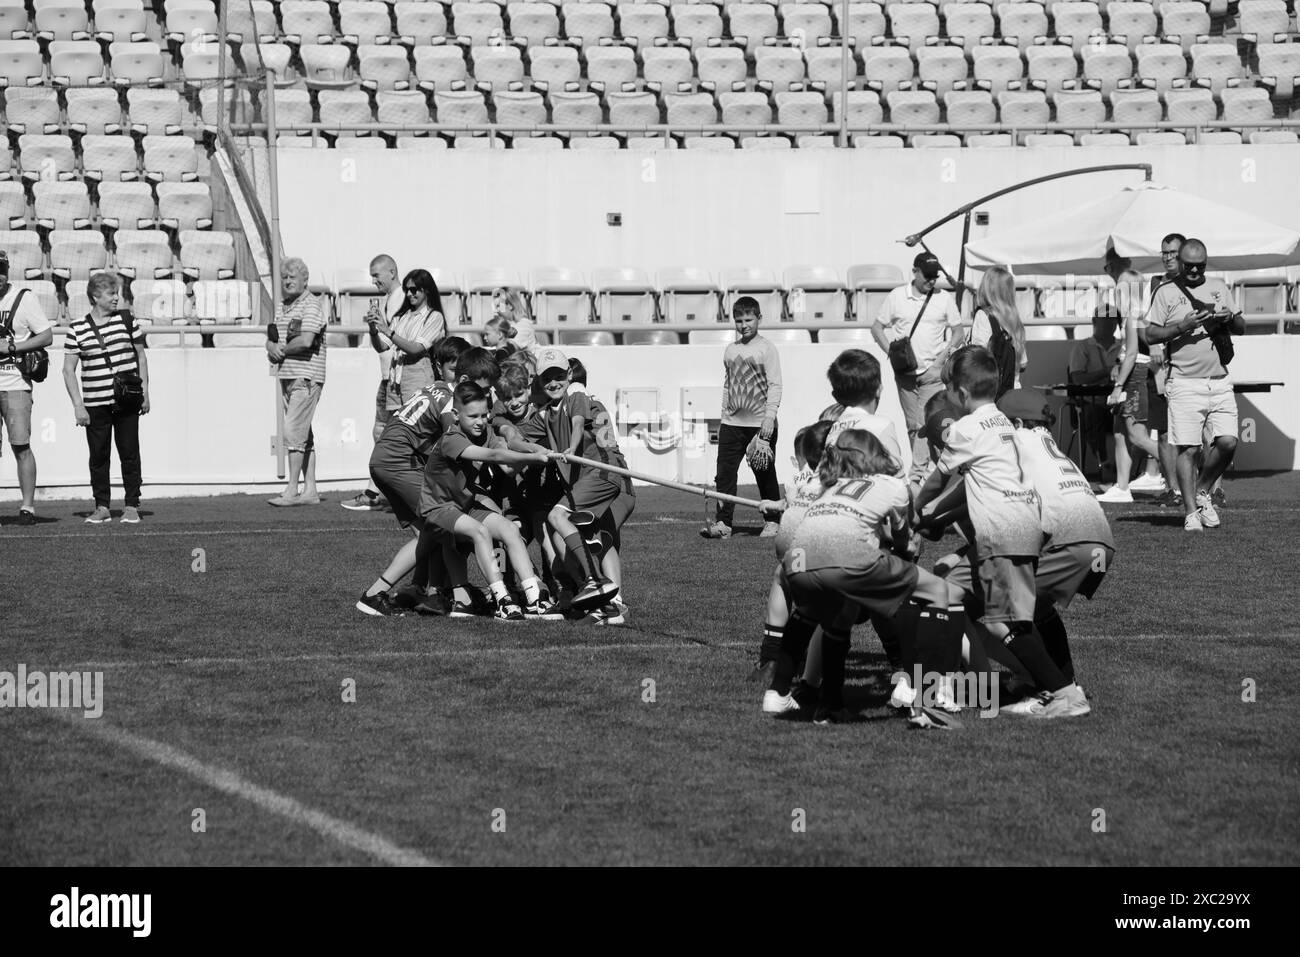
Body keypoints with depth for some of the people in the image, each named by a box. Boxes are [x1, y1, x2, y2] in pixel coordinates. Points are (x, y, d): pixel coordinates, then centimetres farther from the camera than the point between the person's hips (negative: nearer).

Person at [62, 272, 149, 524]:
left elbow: (141, 357, 13)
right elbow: (69, 370, 1)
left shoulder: (126, 321, 5)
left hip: (127, 403, 1)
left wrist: (145, 393, 6)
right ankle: (102, 507, 11)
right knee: (98, 456, 2)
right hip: (95, 404, -1)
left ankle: (132, 506, 8)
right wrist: (78, 405, -5)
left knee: (129, 454, 1)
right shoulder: (77, 329, 0)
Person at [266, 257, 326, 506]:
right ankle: (310, 491, 10)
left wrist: (282, 349, -6)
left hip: (306, 377, -9)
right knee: (304, 435, 9)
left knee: (293, 432, -13)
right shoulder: (281, 306, 18)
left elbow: (306, 340, -20)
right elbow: (270, 339, 17)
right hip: (286, 375, 9)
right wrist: (273, 347, -7)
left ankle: (291, 490, -13)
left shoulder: (311, 304, -9)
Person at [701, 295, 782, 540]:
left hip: (760, 424, -5)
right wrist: (724, 417, 15)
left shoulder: (766, 348, -3)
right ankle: (722, 522, -3)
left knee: (765, 474, 3)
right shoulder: (730, 350, 13)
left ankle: (771, 522, 15)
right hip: (732, 423, 5)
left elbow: (774, 385, -8)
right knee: (724, 474, -3)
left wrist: (769, 417, -16)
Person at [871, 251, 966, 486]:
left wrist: (943, 355, -7)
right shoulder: (897, 297, 4)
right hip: (905, 371, 2)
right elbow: (877, 327, 10)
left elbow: (959, 333, 8)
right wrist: (891, 352, -5)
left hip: (933, 372, -2)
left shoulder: (944, 298, 3)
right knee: (912, 425, 7)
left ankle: (918, 474, -17)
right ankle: (925, 468, 19)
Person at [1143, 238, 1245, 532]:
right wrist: (1183, 326, -16)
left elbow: (1241, 328, 18)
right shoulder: (1165, 292, 4)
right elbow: (1151, 334, -2)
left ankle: (1202, 491, 17)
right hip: (1184, 383, -4)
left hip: (1219, 381, 4)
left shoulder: (1219, 287, 16)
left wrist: (1230, 318, -5)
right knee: (1187, 449, -6)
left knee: (1228, 441, -6)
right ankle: (1191, 512, 0)